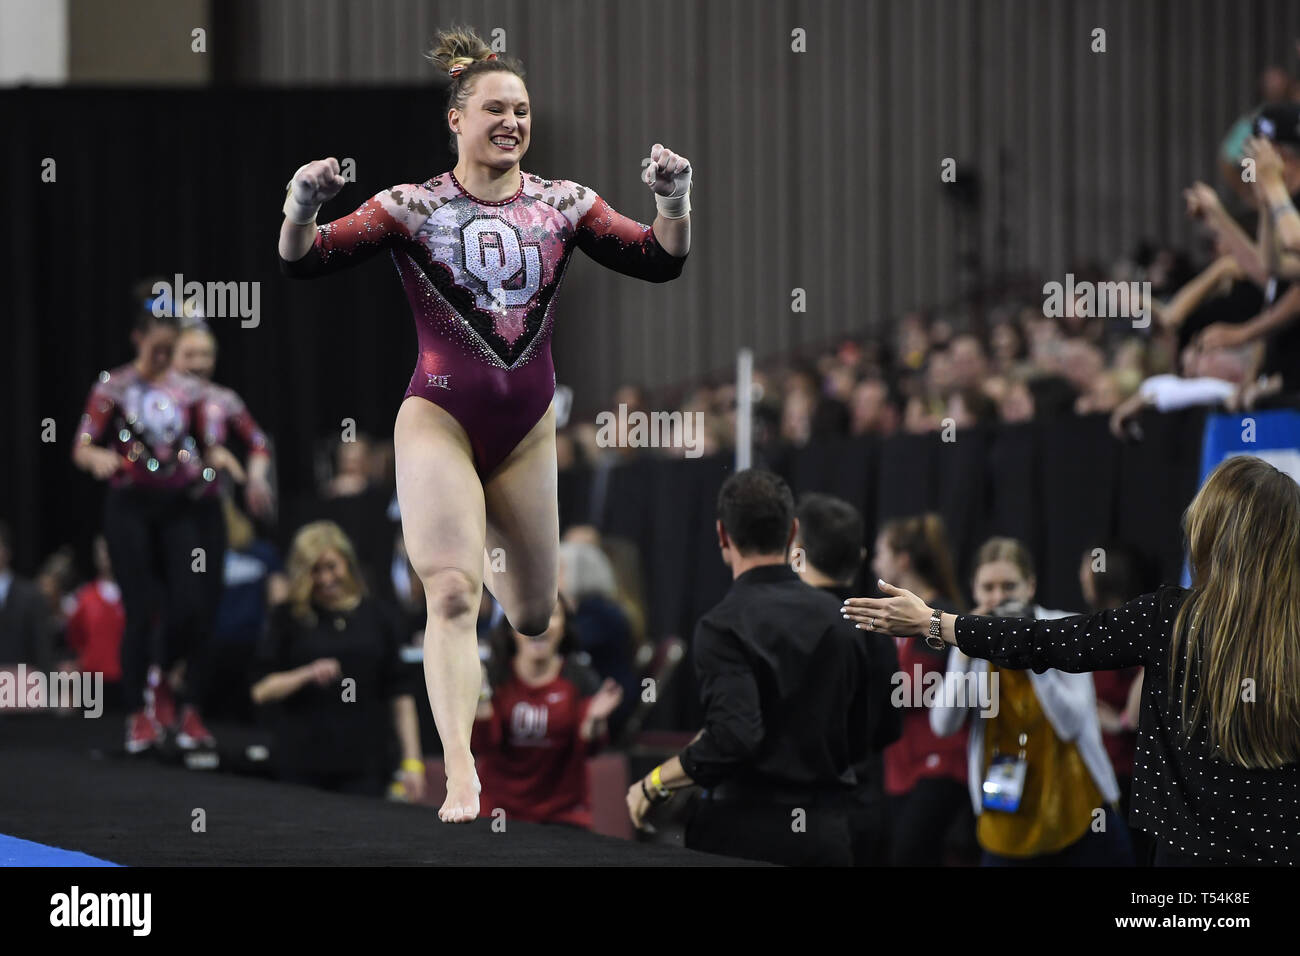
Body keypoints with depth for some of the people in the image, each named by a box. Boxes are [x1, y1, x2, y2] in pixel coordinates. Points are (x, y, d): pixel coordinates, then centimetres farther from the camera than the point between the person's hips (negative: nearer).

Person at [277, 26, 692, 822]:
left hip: (526, 429, 4)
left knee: (534, 617, 14)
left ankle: (481, 531, 49)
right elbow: (307, 261, -9)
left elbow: (659, 262, 0)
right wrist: (302, 205, -30)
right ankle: (461, 775, -21)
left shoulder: (563, 205, 4)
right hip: (440, 419, -4)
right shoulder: (413, 207, -4)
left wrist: (675, 200, -18)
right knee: (452, 596, -19)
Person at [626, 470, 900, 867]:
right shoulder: (837, 617, 6)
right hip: (828, 832, 5)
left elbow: (732, 738, -24)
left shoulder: (725, 625, -13)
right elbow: (881, 731, 10)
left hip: (747, 832, -5)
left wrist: (654, 784, -12)